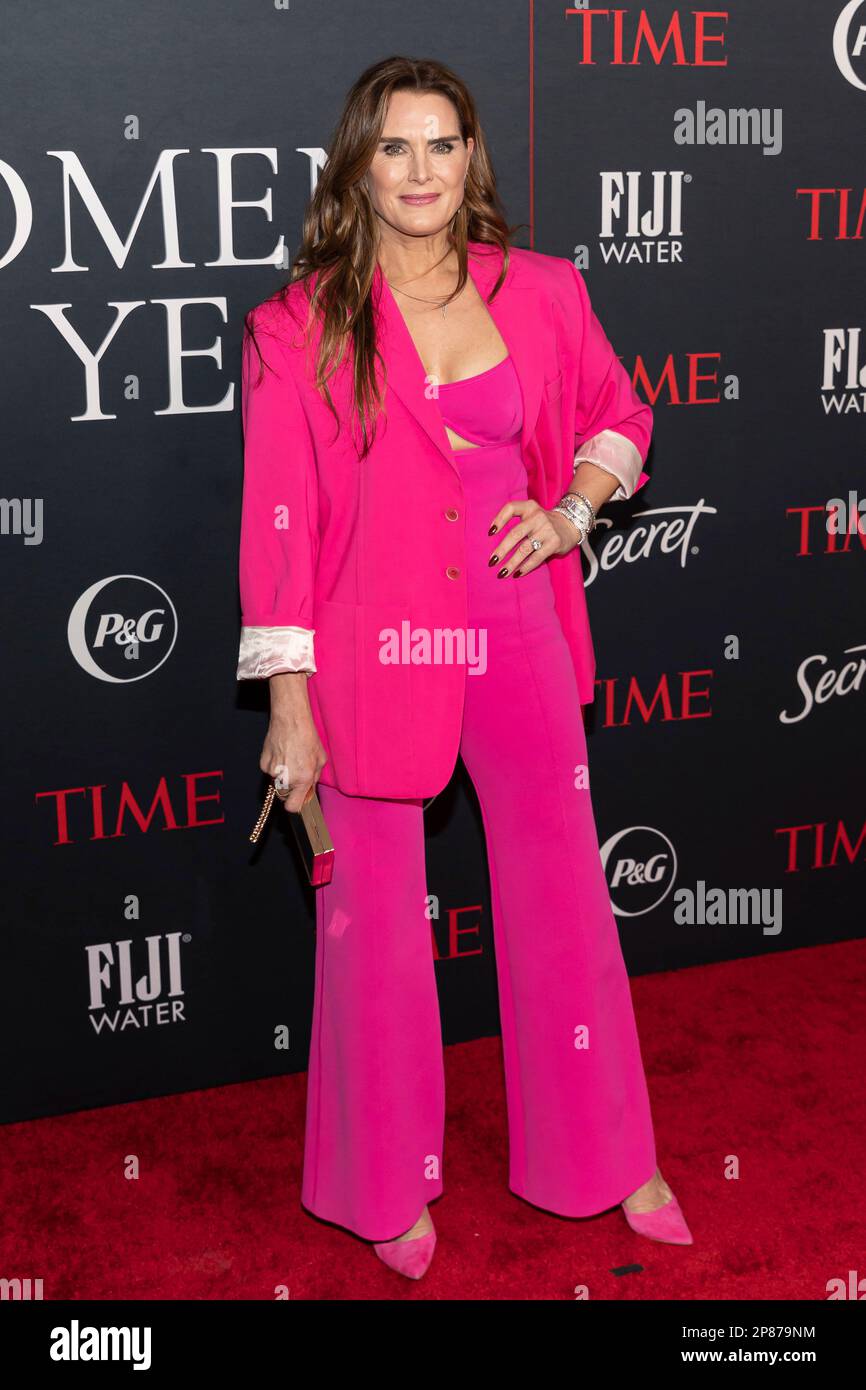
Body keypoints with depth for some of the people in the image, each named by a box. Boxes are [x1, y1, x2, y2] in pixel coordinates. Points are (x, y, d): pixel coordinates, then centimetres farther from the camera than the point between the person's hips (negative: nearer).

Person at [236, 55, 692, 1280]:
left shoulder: (541, 295, 2)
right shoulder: (300, 327, -6)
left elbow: (619, 415, 18)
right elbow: (278, 521, -7)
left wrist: (572, 510, -2)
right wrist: (289, 707, -9)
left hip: (517, 639, 3)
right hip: (373, 652, -2)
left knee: (566, 898, 13)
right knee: (376, 925, 9)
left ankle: (606, 1158, 34)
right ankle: (393, 1188, 31)